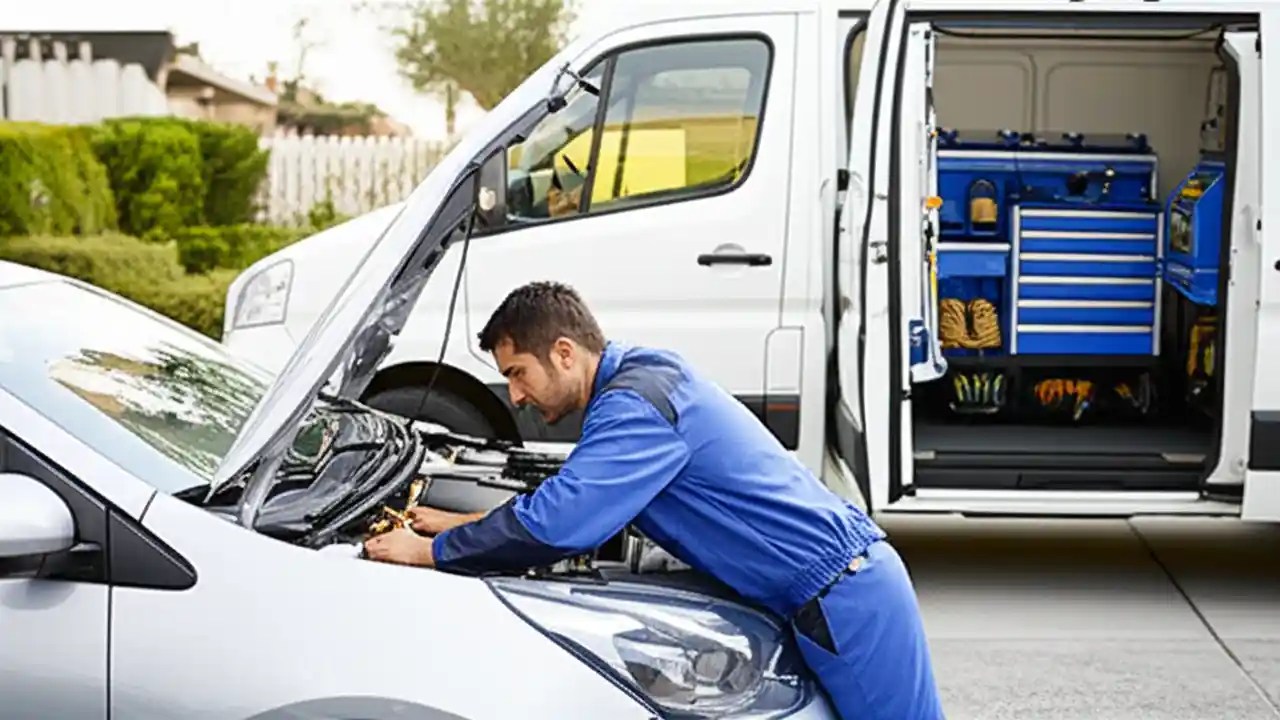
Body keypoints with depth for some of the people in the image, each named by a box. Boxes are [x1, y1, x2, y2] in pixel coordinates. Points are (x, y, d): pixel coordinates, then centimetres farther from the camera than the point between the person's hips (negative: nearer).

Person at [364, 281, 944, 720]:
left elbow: (555, 525, -25)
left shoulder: (637, 404, -19)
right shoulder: (636, 380, 15)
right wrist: (463, 525, 21)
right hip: (848, 582, 10)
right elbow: (576, 501, 27)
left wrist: (431, 552, -12)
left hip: (844, 597, -10)